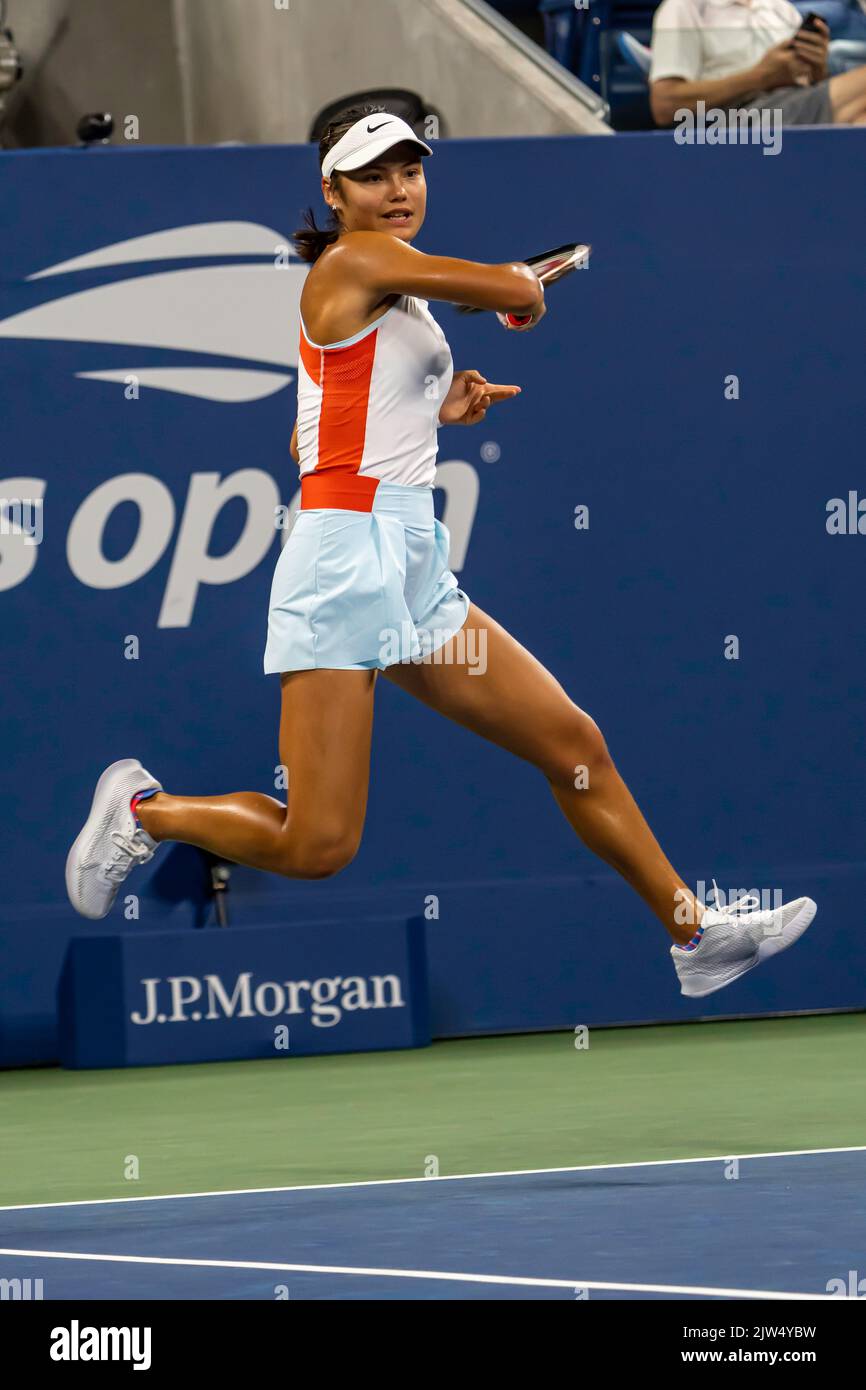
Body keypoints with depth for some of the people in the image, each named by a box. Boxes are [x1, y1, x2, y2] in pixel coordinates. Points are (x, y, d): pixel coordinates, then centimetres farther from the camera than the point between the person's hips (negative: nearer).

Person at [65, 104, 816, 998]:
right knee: (318, 847, -12)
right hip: (345, 559, -10)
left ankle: (695, 935, 21)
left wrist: (435, 412, 17)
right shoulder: (353, 260, -7)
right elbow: (516, 292, -15)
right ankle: (145, 810, 12)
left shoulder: (399, 302, 20)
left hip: (416, 573, 10)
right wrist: (524, 288, 8)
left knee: (574, 747, 11)